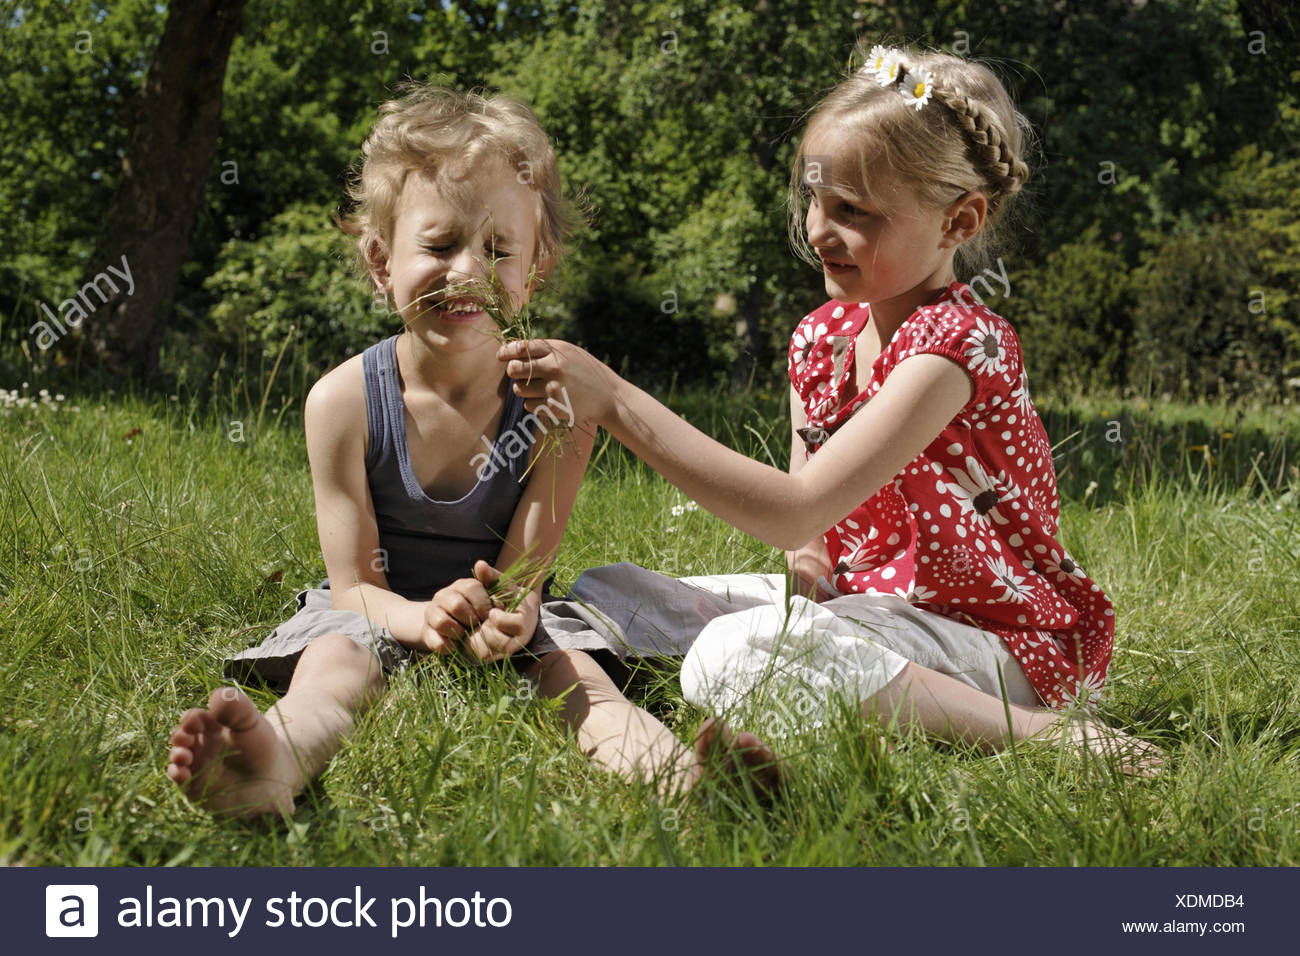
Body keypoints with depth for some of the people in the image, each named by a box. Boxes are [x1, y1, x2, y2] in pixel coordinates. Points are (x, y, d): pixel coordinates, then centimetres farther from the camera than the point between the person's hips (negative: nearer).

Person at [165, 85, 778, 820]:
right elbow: (354, 580, -10)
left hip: (503, 622, 1)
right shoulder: (345, 401, -12)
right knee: (334, 660, -31)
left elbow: (523, 572, -13)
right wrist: (423, 617, -35)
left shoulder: (557, 407, -12)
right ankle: (271, 769, -62)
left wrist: (507, 616, -40)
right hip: (382, 612, 0)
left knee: (574, 670, -28)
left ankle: (673, 774, -54)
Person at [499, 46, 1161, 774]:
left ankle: (1040, 733, -21)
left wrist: (617, 401, -31)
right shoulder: (821, 339, 5)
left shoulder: (959, 344, -20)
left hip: (998, 638, -8)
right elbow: (808, 527, 13)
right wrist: (808, 565, -12)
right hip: (873, 599, 8)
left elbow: (794, 509, -29)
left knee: (733, 658, -33)